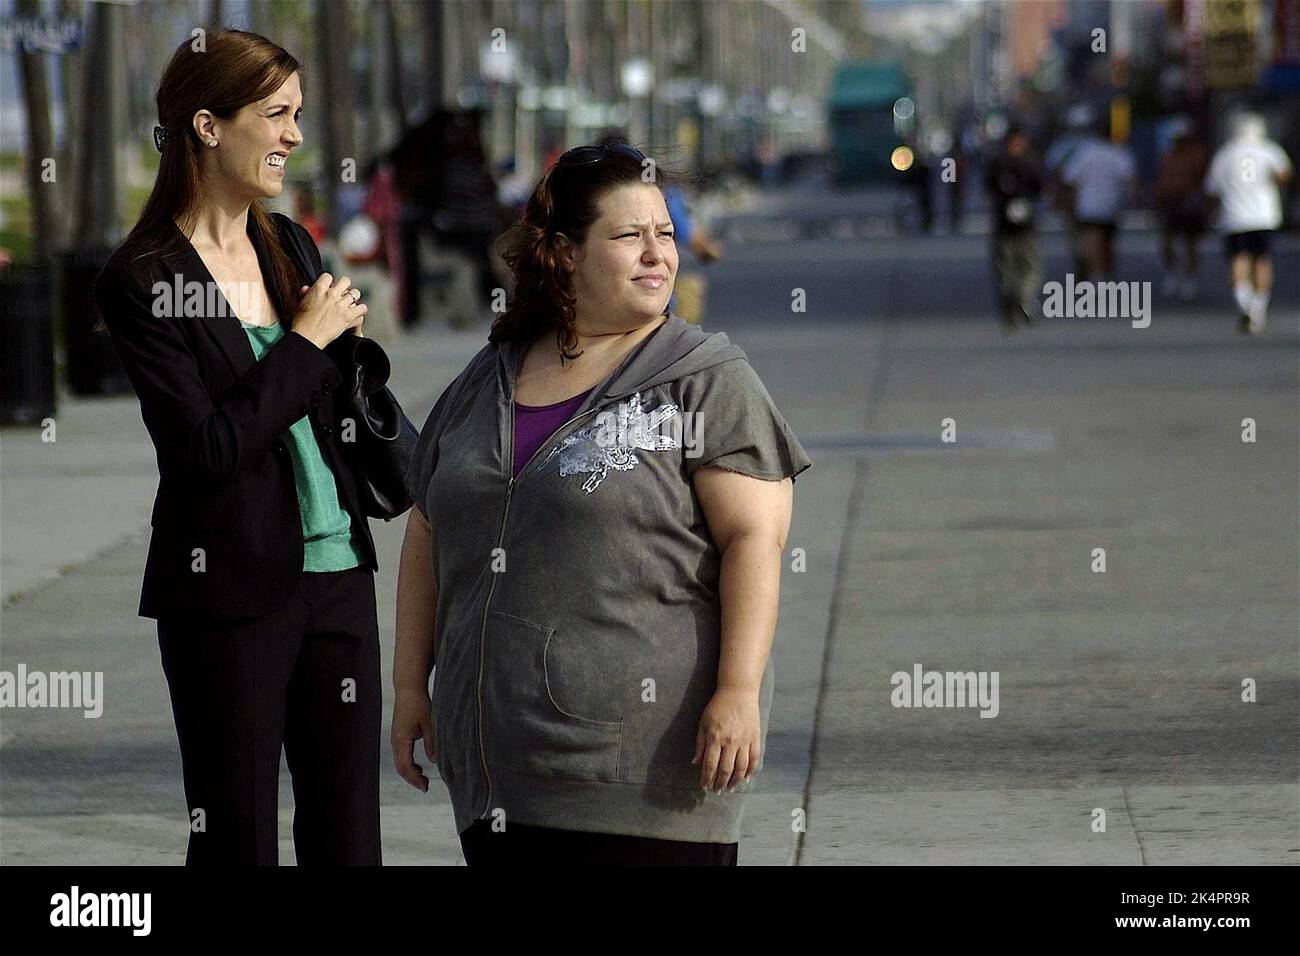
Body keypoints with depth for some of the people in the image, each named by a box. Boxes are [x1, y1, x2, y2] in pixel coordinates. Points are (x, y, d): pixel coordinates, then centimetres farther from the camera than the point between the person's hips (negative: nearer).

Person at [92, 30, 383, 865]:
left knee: (349, 833, 6)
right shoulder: (141, 281, -10)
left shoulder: (288, 245, 11)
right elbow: (204, 446, -18)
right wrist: (307, 341, -12)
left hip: (336, 569, 6)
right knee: (238, 837, 1)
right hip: (232, 590, -6)